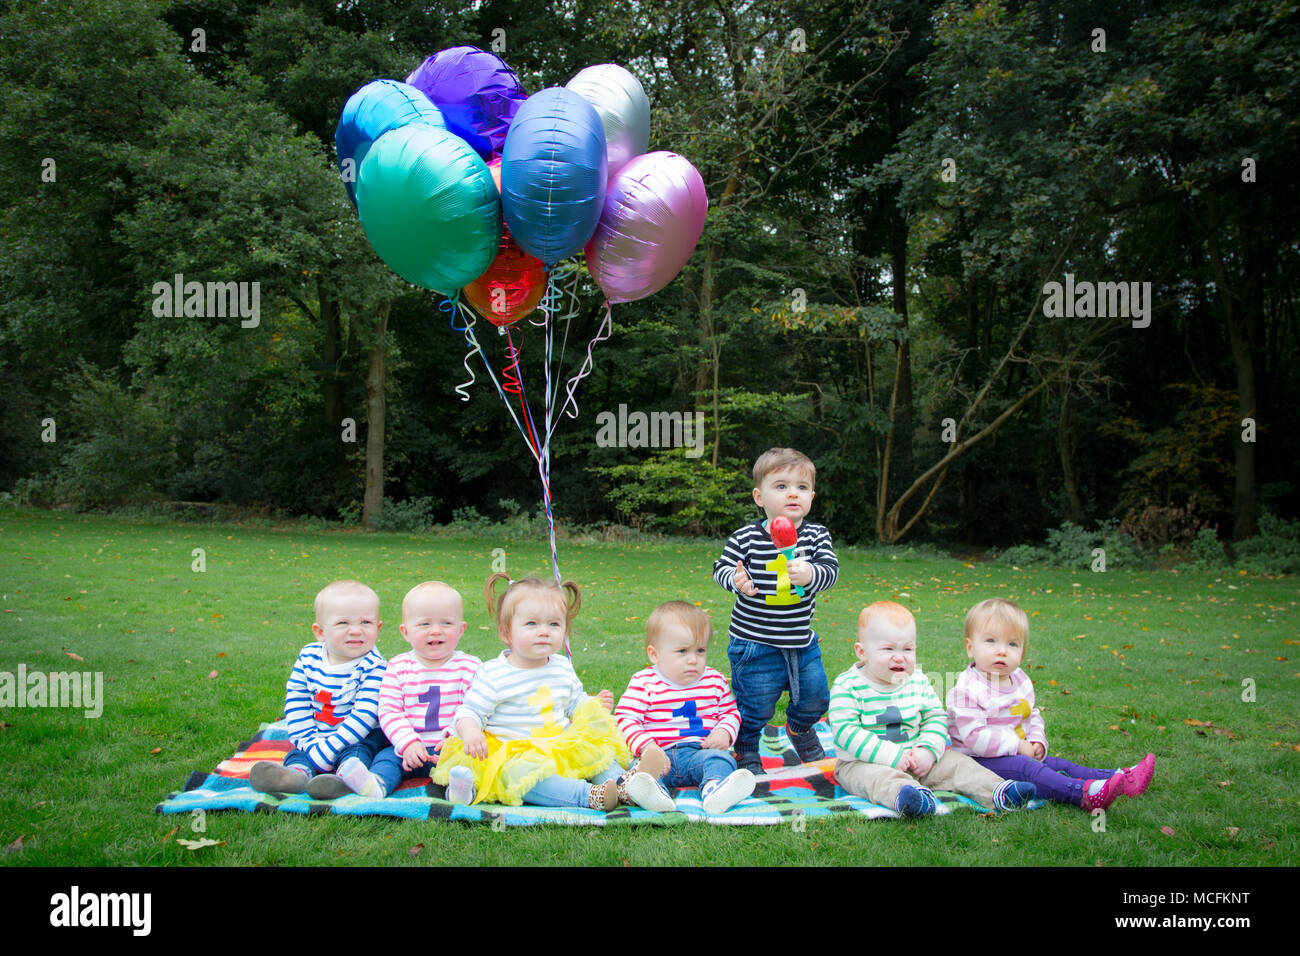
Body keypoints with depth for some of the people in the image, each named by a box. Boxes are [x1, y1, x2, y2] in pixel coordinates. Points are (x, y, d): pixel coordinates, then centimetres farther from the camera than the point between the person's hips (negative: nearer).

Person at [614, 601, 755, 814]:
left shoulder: (714, 681, 13)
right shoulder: (644, 683, 3)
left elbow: (730, 712, 23)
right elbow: (625, 719, -3)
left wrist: (724, 732, 0)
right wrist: (646, 746, -18)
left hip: (701, 750, 2)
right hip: (661, 753, -1)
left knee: (719, 758, -29)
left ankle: (715, 789, -60)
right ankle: (651, 791, -62)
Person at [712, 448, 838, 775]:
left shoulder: (817, 536, -3)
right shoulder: (746, 538, -11)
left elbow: (831, 570, -12)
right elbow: (721, 567, -3)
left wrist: (810, 573, -34)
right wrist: (736, 580, -25)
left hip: (801, 639, 4)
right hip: (754, 641, -4)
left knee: (814, 696, 14)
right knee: (755, 705, 3)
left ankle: (799, 728, 47)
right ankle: (745, 751, 30)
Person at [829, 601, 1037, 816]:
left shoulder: (918, 683, 4)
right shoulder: (848, 687, -13)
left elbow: (936, 718, 8)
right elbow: (846, 732, -18)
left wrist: (928, 750, -13)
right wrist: (891, 757, -24)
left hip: (913, 759, 6)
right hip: (862, 762, -6)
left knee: (955, 763, -8)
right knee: (875, 776, -37)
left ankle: (997, 791, -20)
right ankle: (903, 795, -65)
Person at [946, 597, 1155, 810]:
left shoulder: (1021, 681, 9)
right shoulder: (967, 690, -20)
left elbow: (1032, 716, 23)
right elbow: (974, 736, -26)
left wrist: (1037, 741, 1)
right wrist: (1017, 745, -21)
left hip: (1018, 753, 9)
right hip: (980, 760, -9)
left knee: (1057, 764, -2)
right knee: (1027, 769, -28)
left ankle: (1122, 778, -8)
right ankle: (1085, 793, -45)